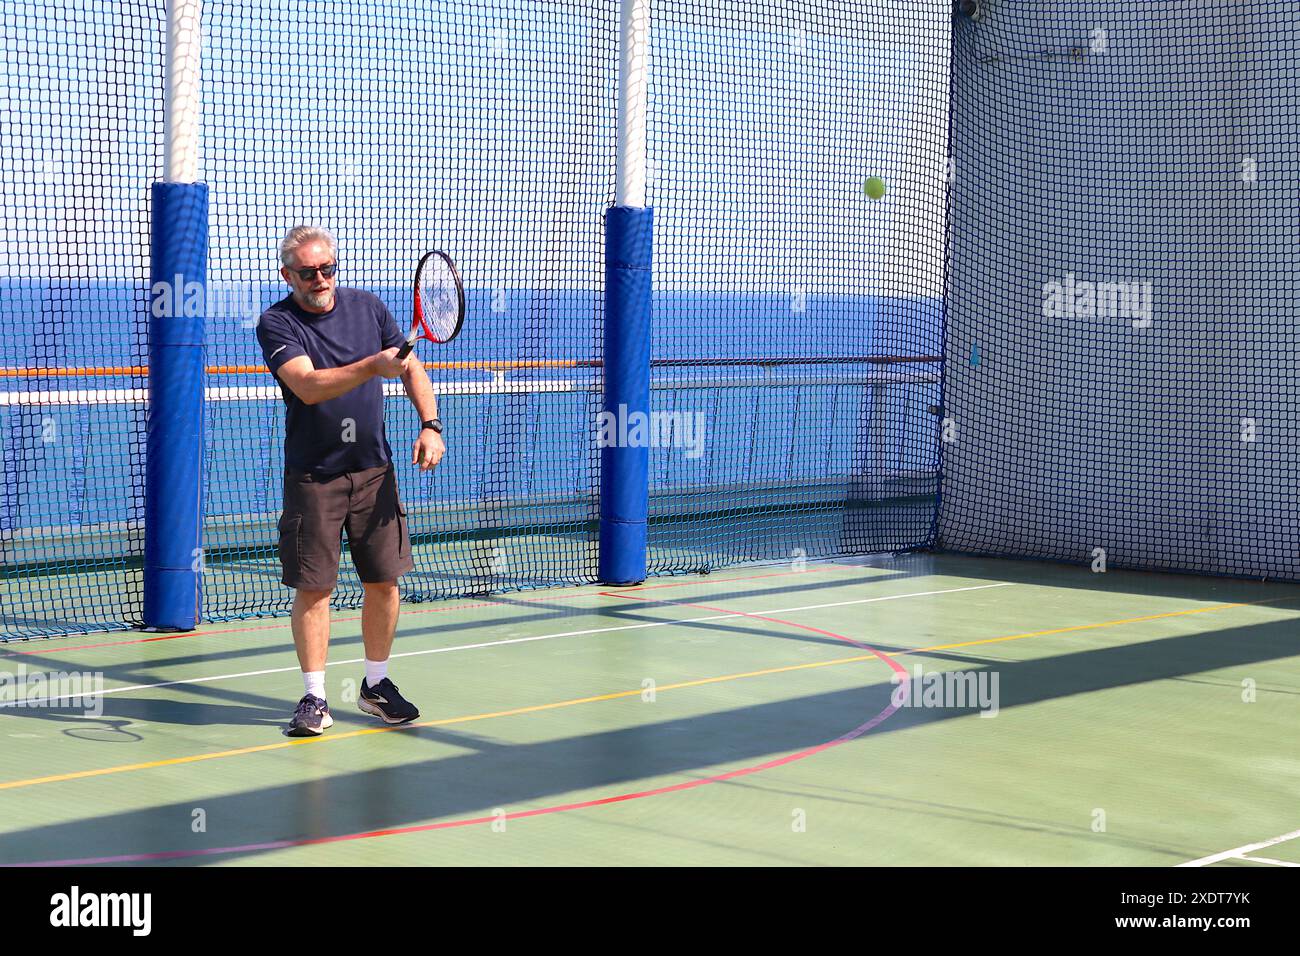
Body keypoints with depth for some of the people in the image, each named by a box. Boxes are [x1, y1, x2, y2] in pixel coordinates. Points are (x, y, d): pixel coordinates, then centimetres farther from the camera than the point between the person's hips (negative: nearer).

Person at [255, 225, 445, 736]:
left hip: (374, 469, 4)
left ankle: (376, 684, 23)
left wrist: (430, 425, -2)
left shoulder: (368, 307, 3)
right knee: (313, 588, -3)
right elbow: (308, 386, -26)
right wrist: (373, 366, -38)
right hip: (313, 476, -4)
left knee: (384, 581, 6)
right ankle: (315, 698, 8)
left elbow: (412, 369, 12)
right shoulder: (276, 323, -10)